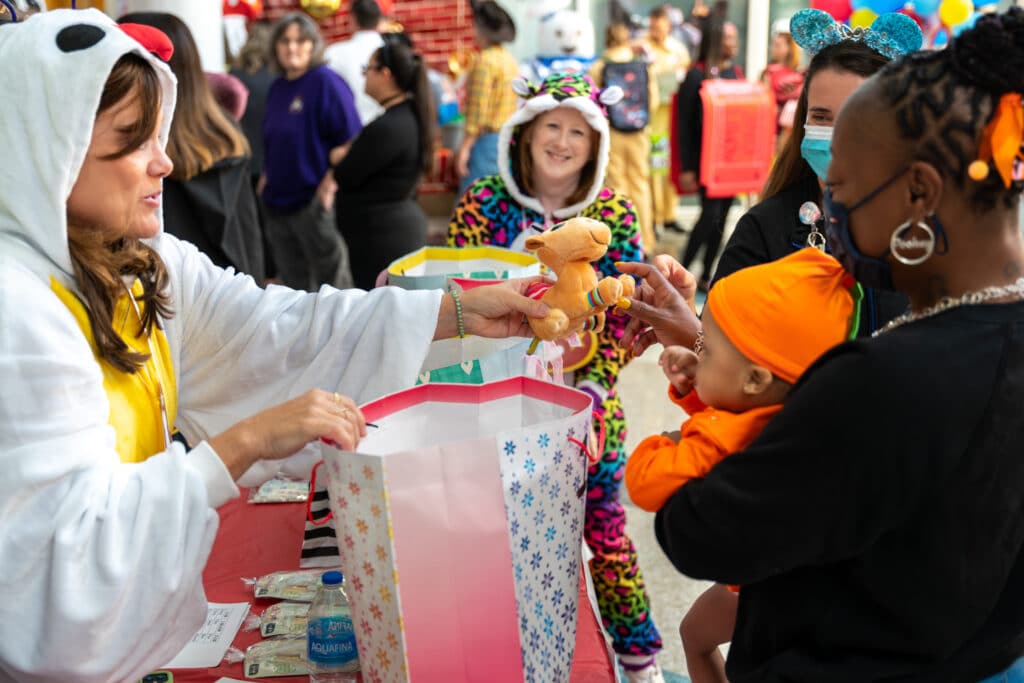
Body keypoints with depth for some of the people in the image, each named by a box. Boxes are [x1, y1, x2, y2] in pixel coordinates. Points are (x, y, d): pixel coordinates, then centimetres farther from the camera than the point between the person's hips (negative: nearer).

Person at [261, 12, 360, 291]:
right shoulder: (277, 87, 12)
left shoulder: (326, 82, -10)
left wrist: (331, 183, -19)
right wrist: (269, 177, 12)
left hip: (316, 202, -7)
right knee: (293, 280, 15)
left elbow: (350, 140, -15)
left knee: (331, 278, 1)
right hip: (278, 200, 8)